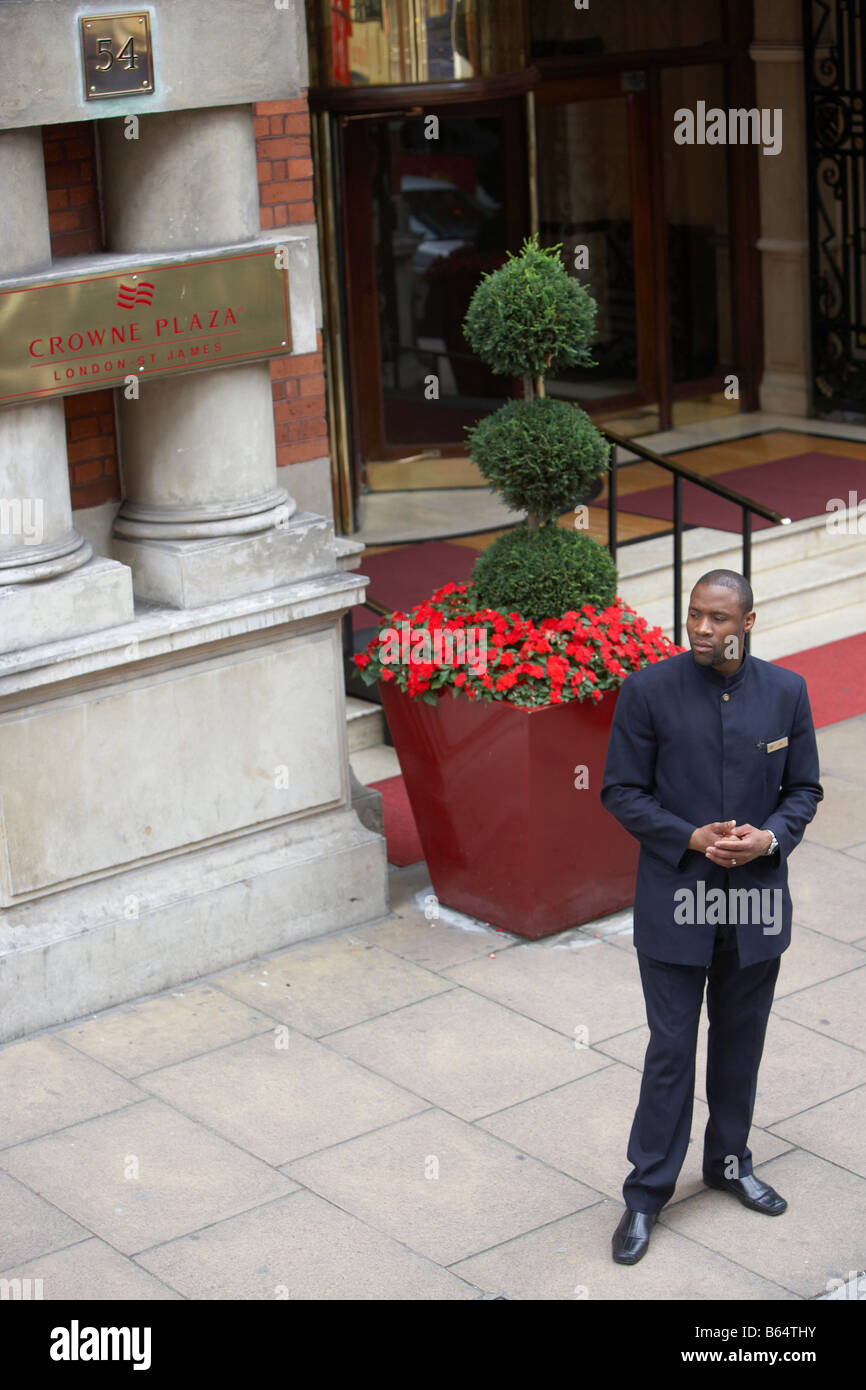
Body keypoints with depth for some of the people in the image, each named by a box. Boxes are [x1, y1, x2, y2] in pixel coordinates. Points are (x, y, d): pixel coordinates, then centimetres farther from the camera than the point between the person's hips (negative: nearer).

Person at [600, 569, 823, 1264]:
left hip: (757, 901, 3)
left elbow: (805, 788, 5)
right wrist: (689, 838, -18)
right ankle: (647, 1193, 12)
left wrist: (771, 837, -14)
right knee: (670, 1049, 1)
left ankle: (730, 1161, 36)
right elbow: (622, 790, -5)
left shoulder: (786, 691, -1)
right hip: (676, 900, -3)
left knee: (741, 1041, 17)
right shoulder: (649, 690, -9)